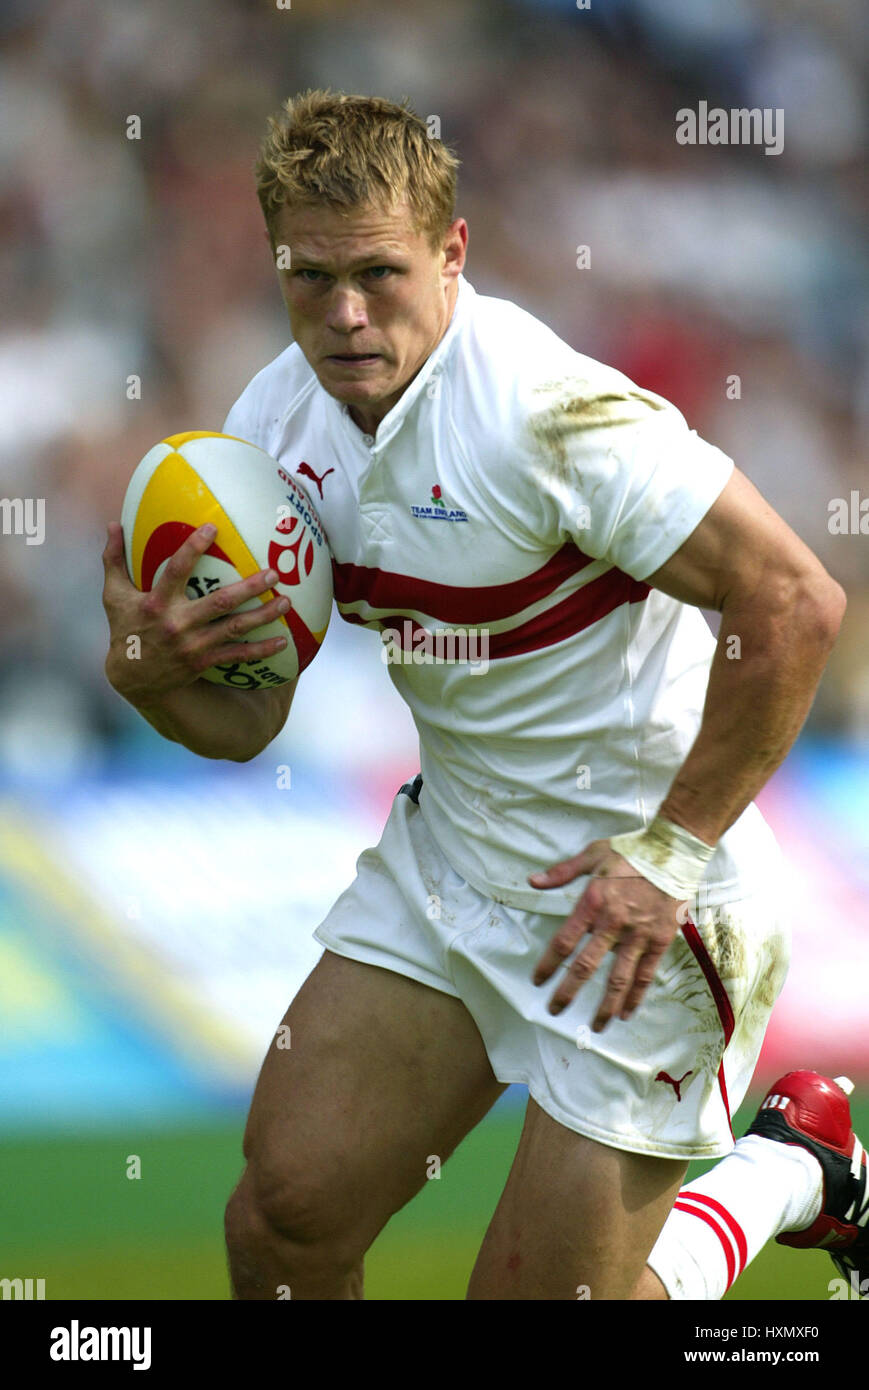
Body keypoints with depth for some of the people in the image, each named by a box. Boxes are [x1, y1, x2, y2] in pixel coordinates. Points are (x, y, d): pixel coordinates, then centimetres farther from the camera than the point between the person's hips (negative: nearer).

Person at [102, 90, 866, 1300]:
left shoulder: (547, 408, -24)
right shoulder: (273, 422, -1)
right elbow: (244, 720, 7)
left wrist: (664, 854, -20)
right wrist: (148, 669, -16)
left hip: (637, 897, -7)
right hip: (446, 864, 7)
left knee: (543, 1290, -1)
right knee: (285, 1217, 2)